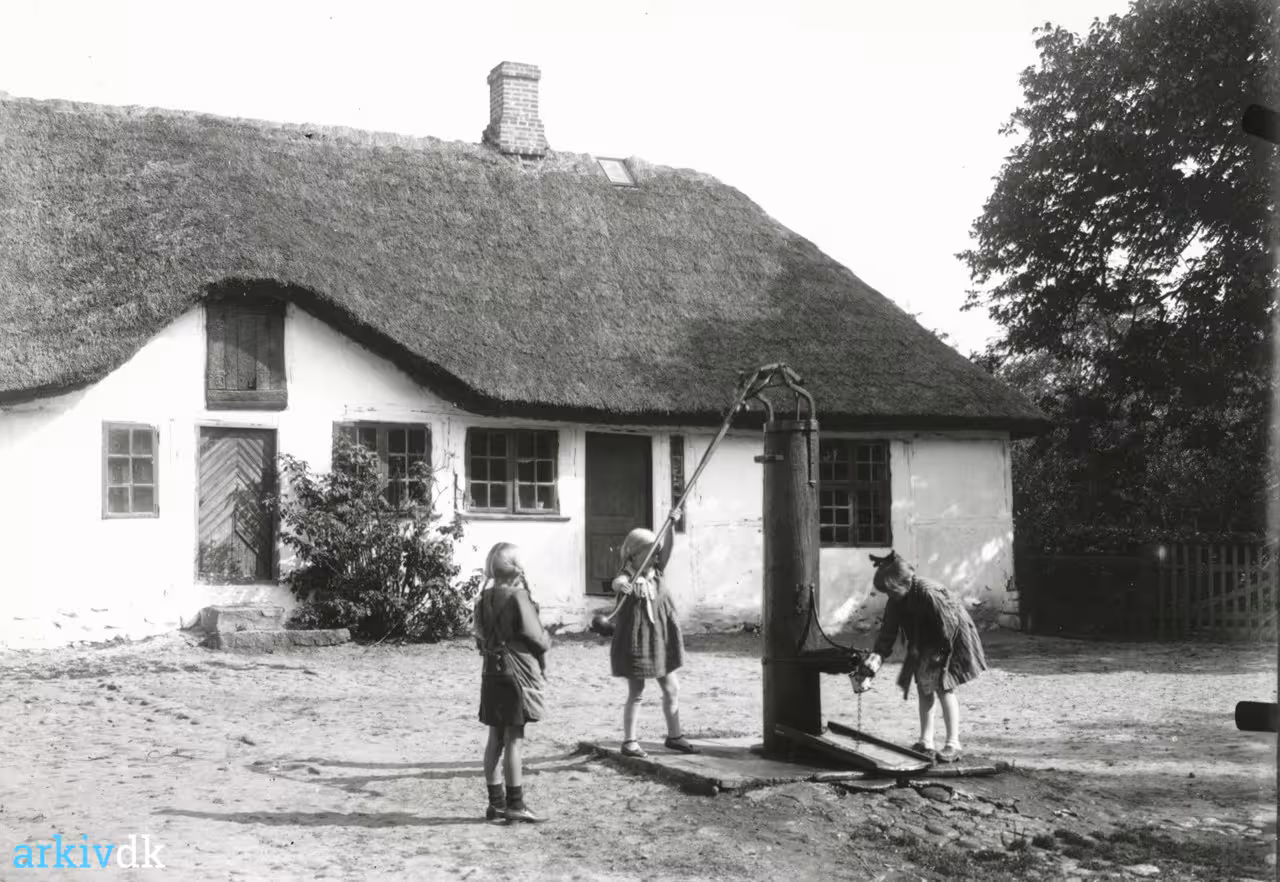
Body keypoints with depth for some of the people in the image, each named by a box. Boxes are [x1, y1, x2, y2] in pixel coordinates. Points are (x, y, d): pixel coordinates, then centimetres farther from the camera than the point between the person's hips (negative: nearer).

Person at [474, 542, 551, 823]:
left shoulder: (484, 597, 7)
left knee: (495, 739, 11)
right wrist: (547, 641, 6)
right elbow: (535, 637, -14)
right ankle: (514, 804, 2)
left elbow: (480, 636, 13)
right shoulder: (517, 595, -15)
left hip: (491, 672, 7)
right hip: (517, 673, -7)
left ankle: (496, 802, 16)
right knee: (514, 739, -2)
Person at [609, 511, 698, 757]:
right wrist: (621, 585, -61)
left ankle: (674, 735, 26)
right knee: (636, 692, 1)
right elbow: (617, 582, -37)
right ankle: (629, 741, 10)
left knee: (671, 688, 12)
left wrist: (672, 525, -23)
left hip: (660, 640, 6)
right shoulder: (627, 577, -14)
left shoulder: (656, 572, 3)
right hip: (635, 642, -6)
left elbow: (668, 548, -7)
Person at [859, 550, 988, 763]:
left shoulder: (929, 593, -33)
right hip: (927, 644, 8)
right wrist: (877, 655, -23)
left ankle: (953, 745, -6)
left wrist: (941, 653, -22)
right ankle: (926, 742, 11)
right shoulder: (895, 602, -10)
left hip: (953, 639, -8)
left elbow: (948, 625, -28)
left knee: (943, 687, -12)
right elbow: (888, 632, -9)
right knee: (924, 686, 6)